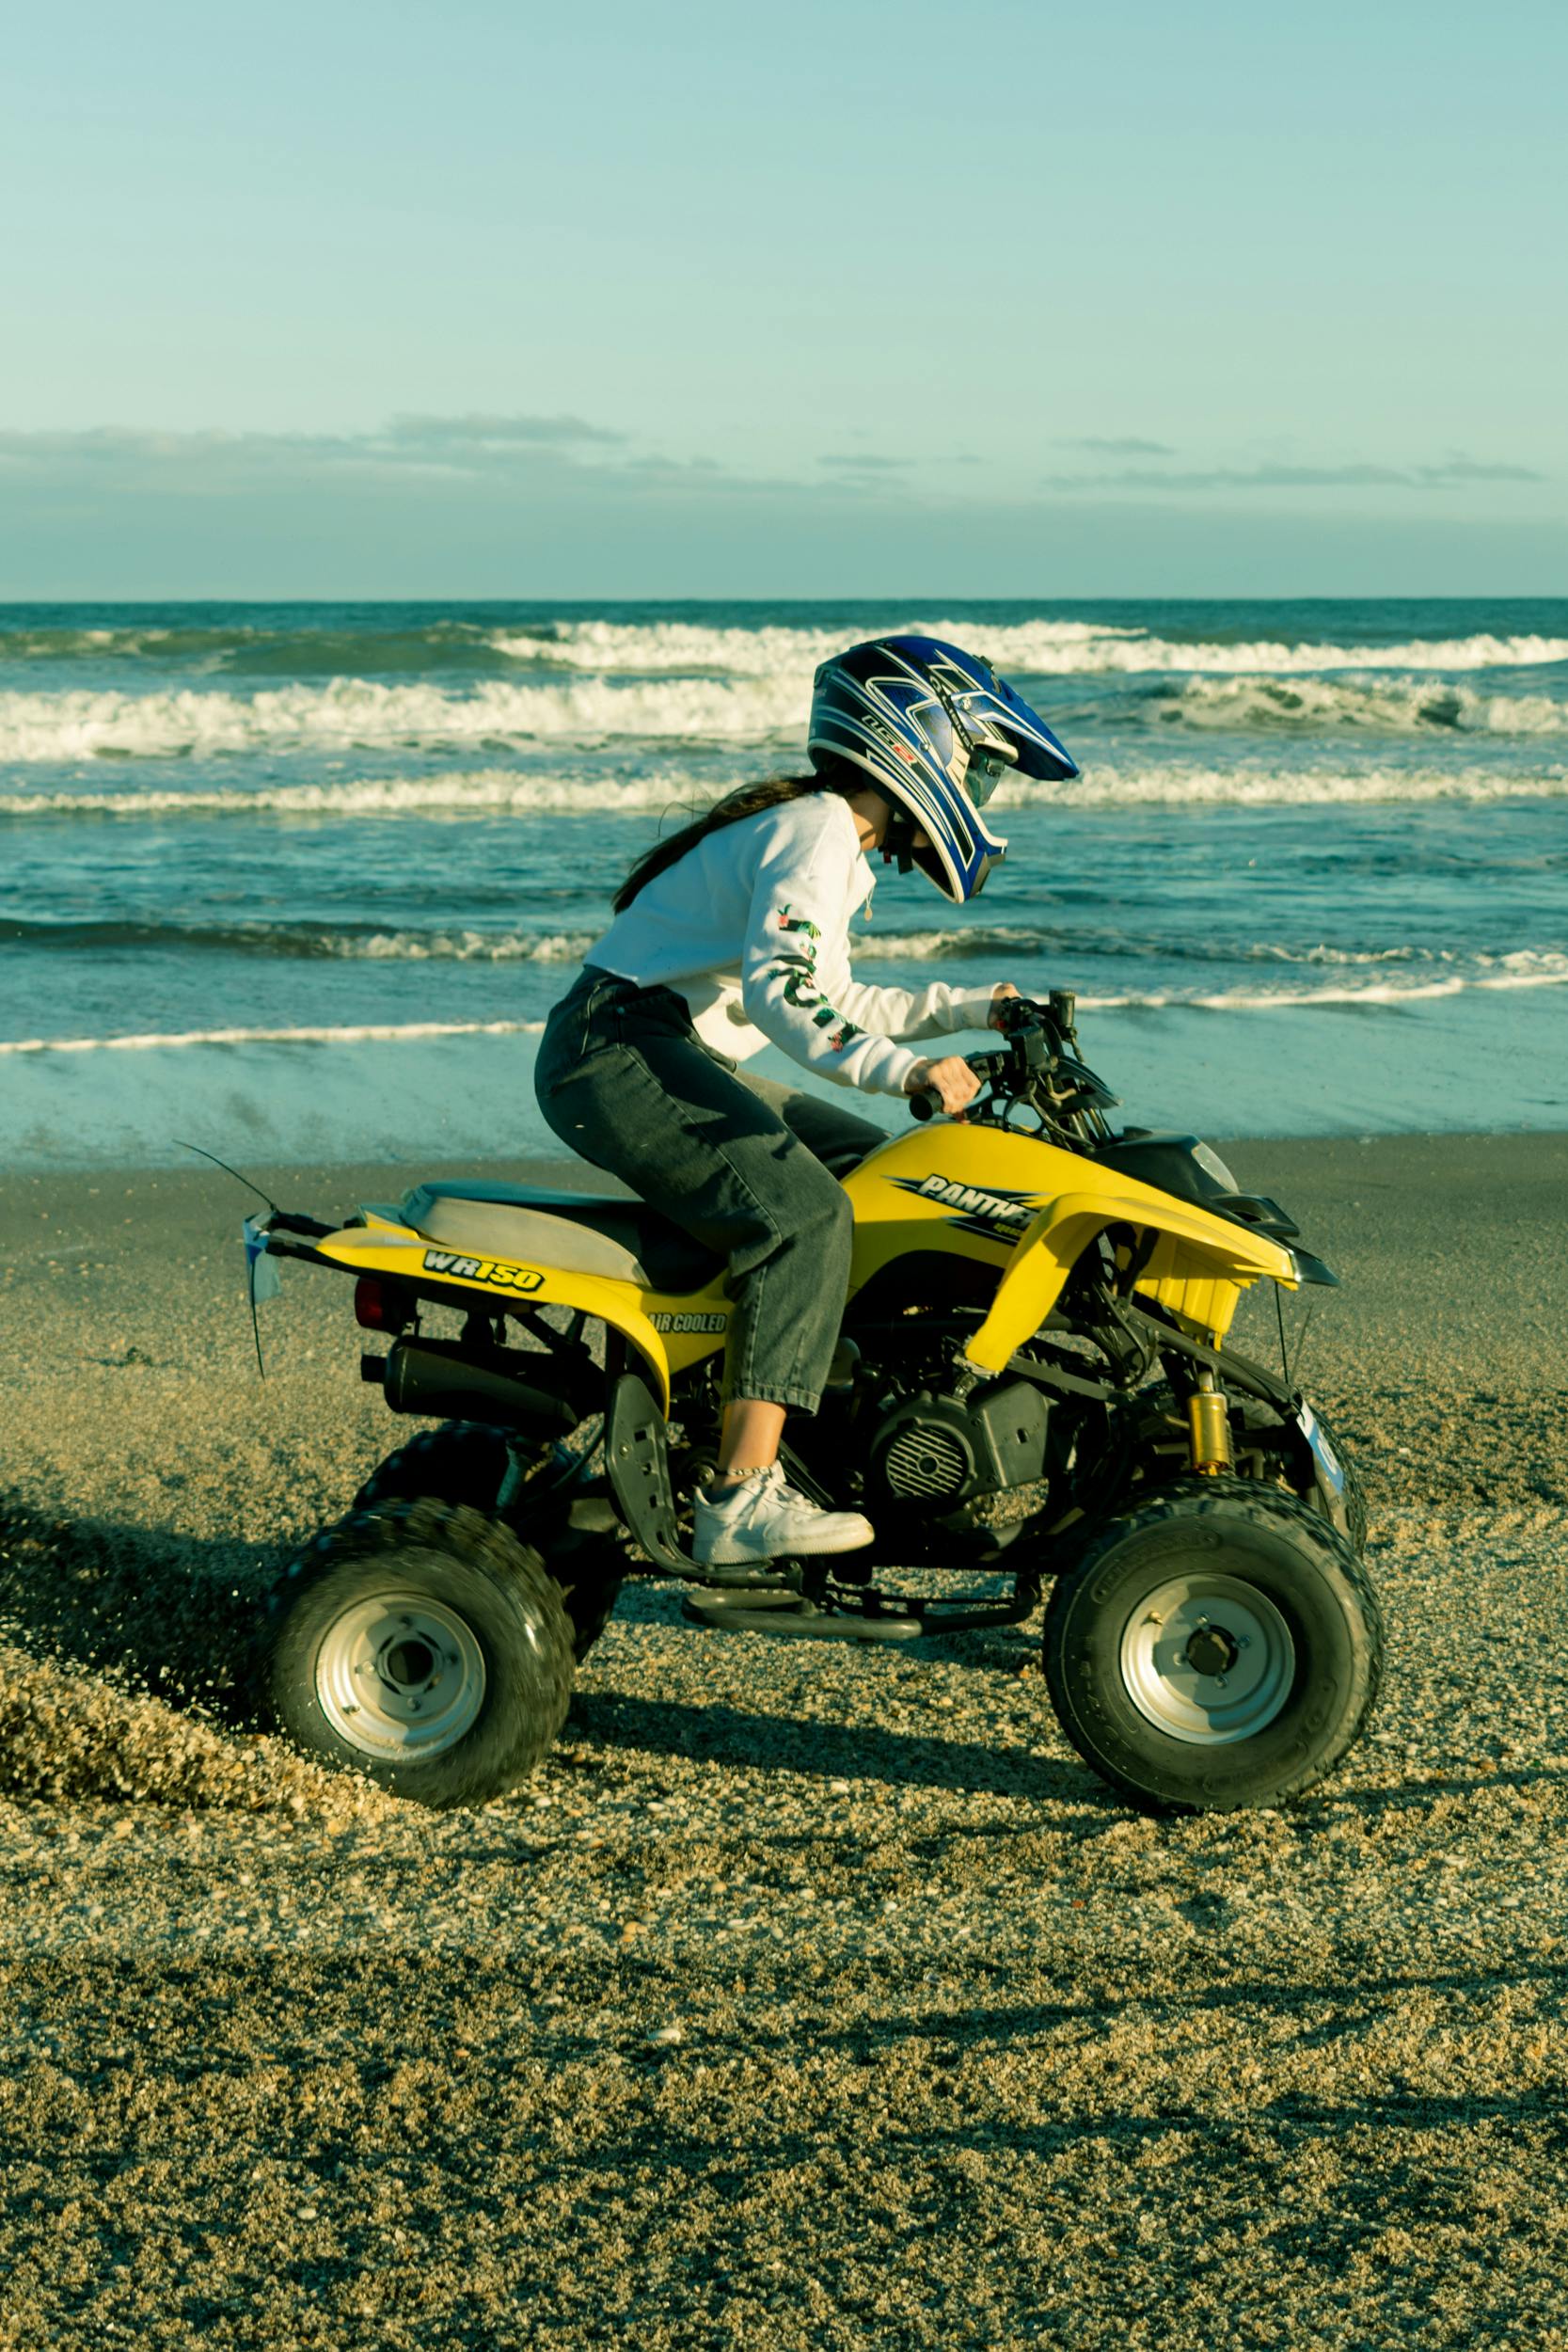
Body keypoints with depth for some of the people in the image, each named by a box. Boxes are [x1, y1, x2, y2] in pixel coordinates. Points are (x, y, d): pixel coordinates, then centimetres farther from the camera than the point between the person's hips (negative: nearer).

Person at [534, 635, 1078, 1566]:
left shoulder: (832, 837, 22)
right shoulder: (818, 831, -11)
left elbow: (833, 1001, 31)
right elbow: (777, 986, -27)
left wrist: (968, 1007, 26)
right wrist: (902, 1067, -34)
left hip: (671, 1059, 11)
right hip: (616, 1051, -11)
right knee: (804, 1209, -27)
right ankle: (742, 1499, -31)